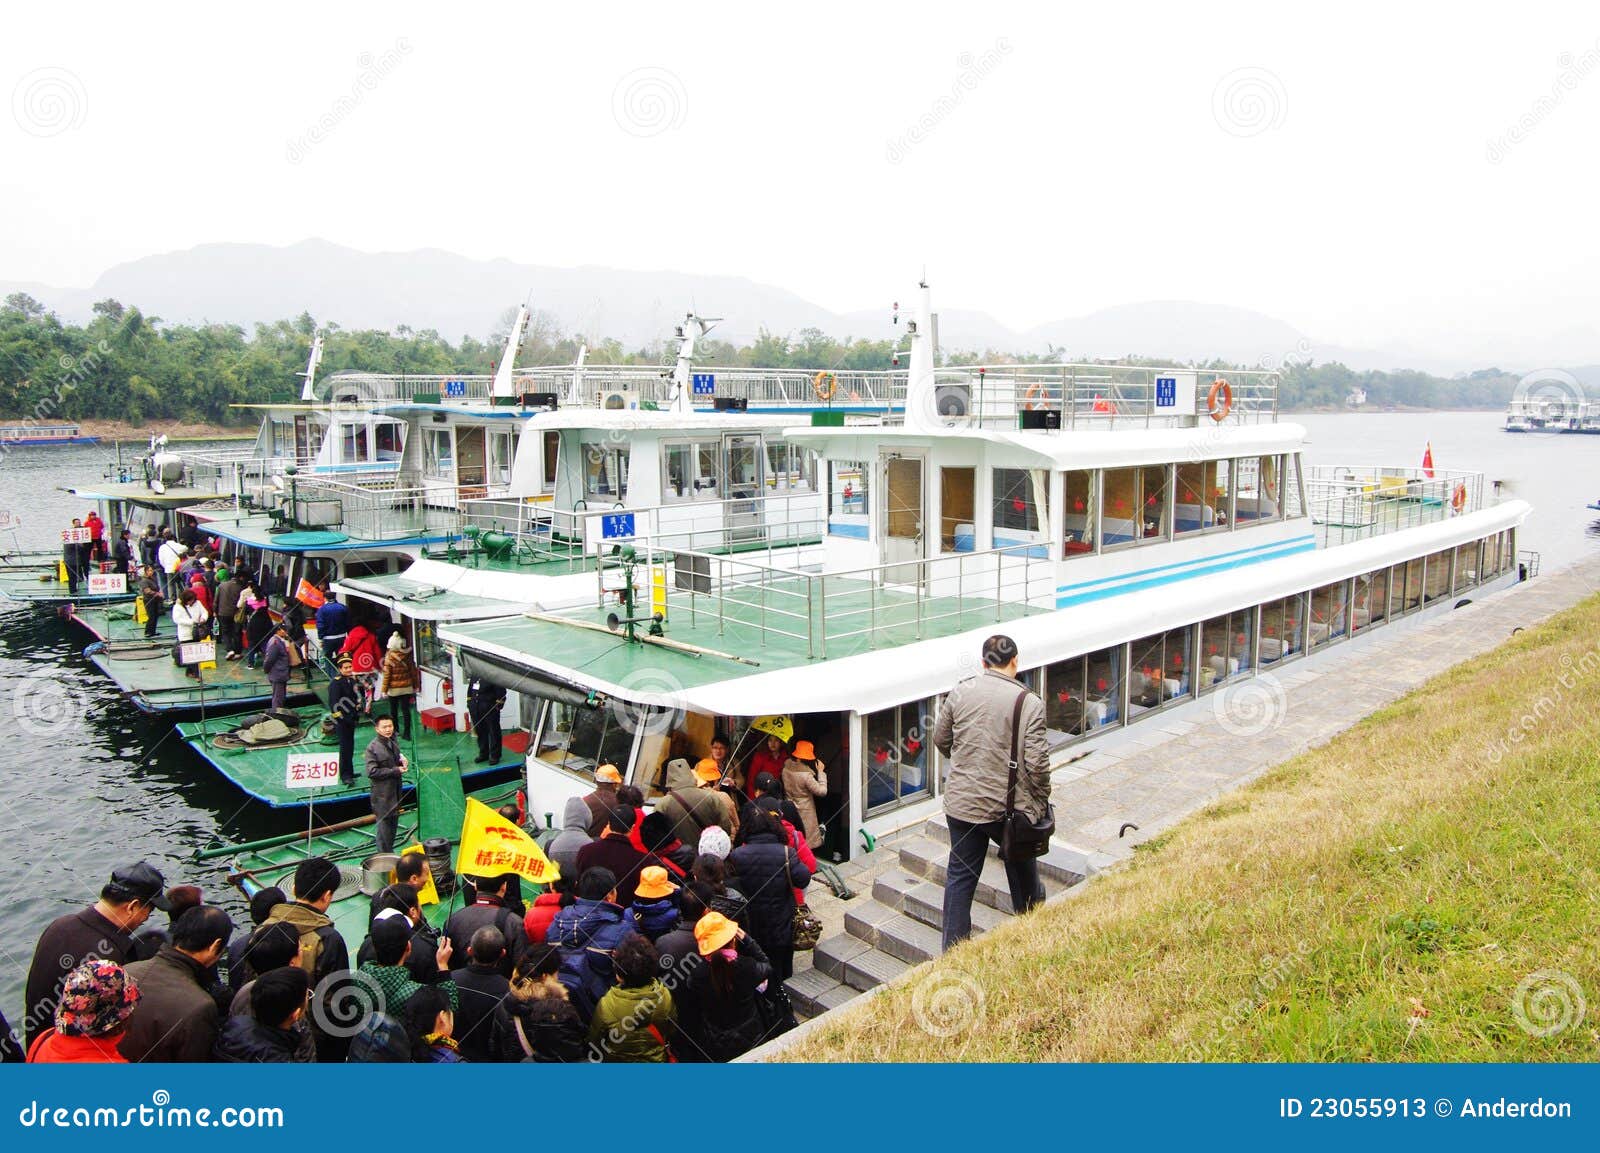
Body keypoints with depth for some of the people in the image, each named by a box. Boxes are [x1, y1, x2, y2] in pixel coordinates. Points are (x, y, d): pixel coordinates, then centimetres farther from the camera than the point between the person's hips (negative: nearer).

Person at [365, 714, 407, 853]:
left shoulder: (394, 742, 6)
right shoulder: (373, 748, -17)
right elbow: (371, 772, -21)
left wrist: (402, 760, 0)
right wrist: (395, 770, -20)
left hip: (395, 790, 8)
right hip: (382, 794, -8)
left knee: (394, 823, 16)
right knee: (384, 824, -1)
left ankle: (390, 852, 29)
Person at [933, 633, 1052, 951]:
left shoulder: (960, 692, -2)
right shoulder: (1029, 703, -12)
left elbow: (940, 740, 8)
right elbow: (1037, 762, -14)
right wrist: (1042, 800, 3)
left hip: (962, 803, 2)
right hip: (1011, 806, -2)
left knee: (960, 876, 12)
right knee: (1023, 871, 20)